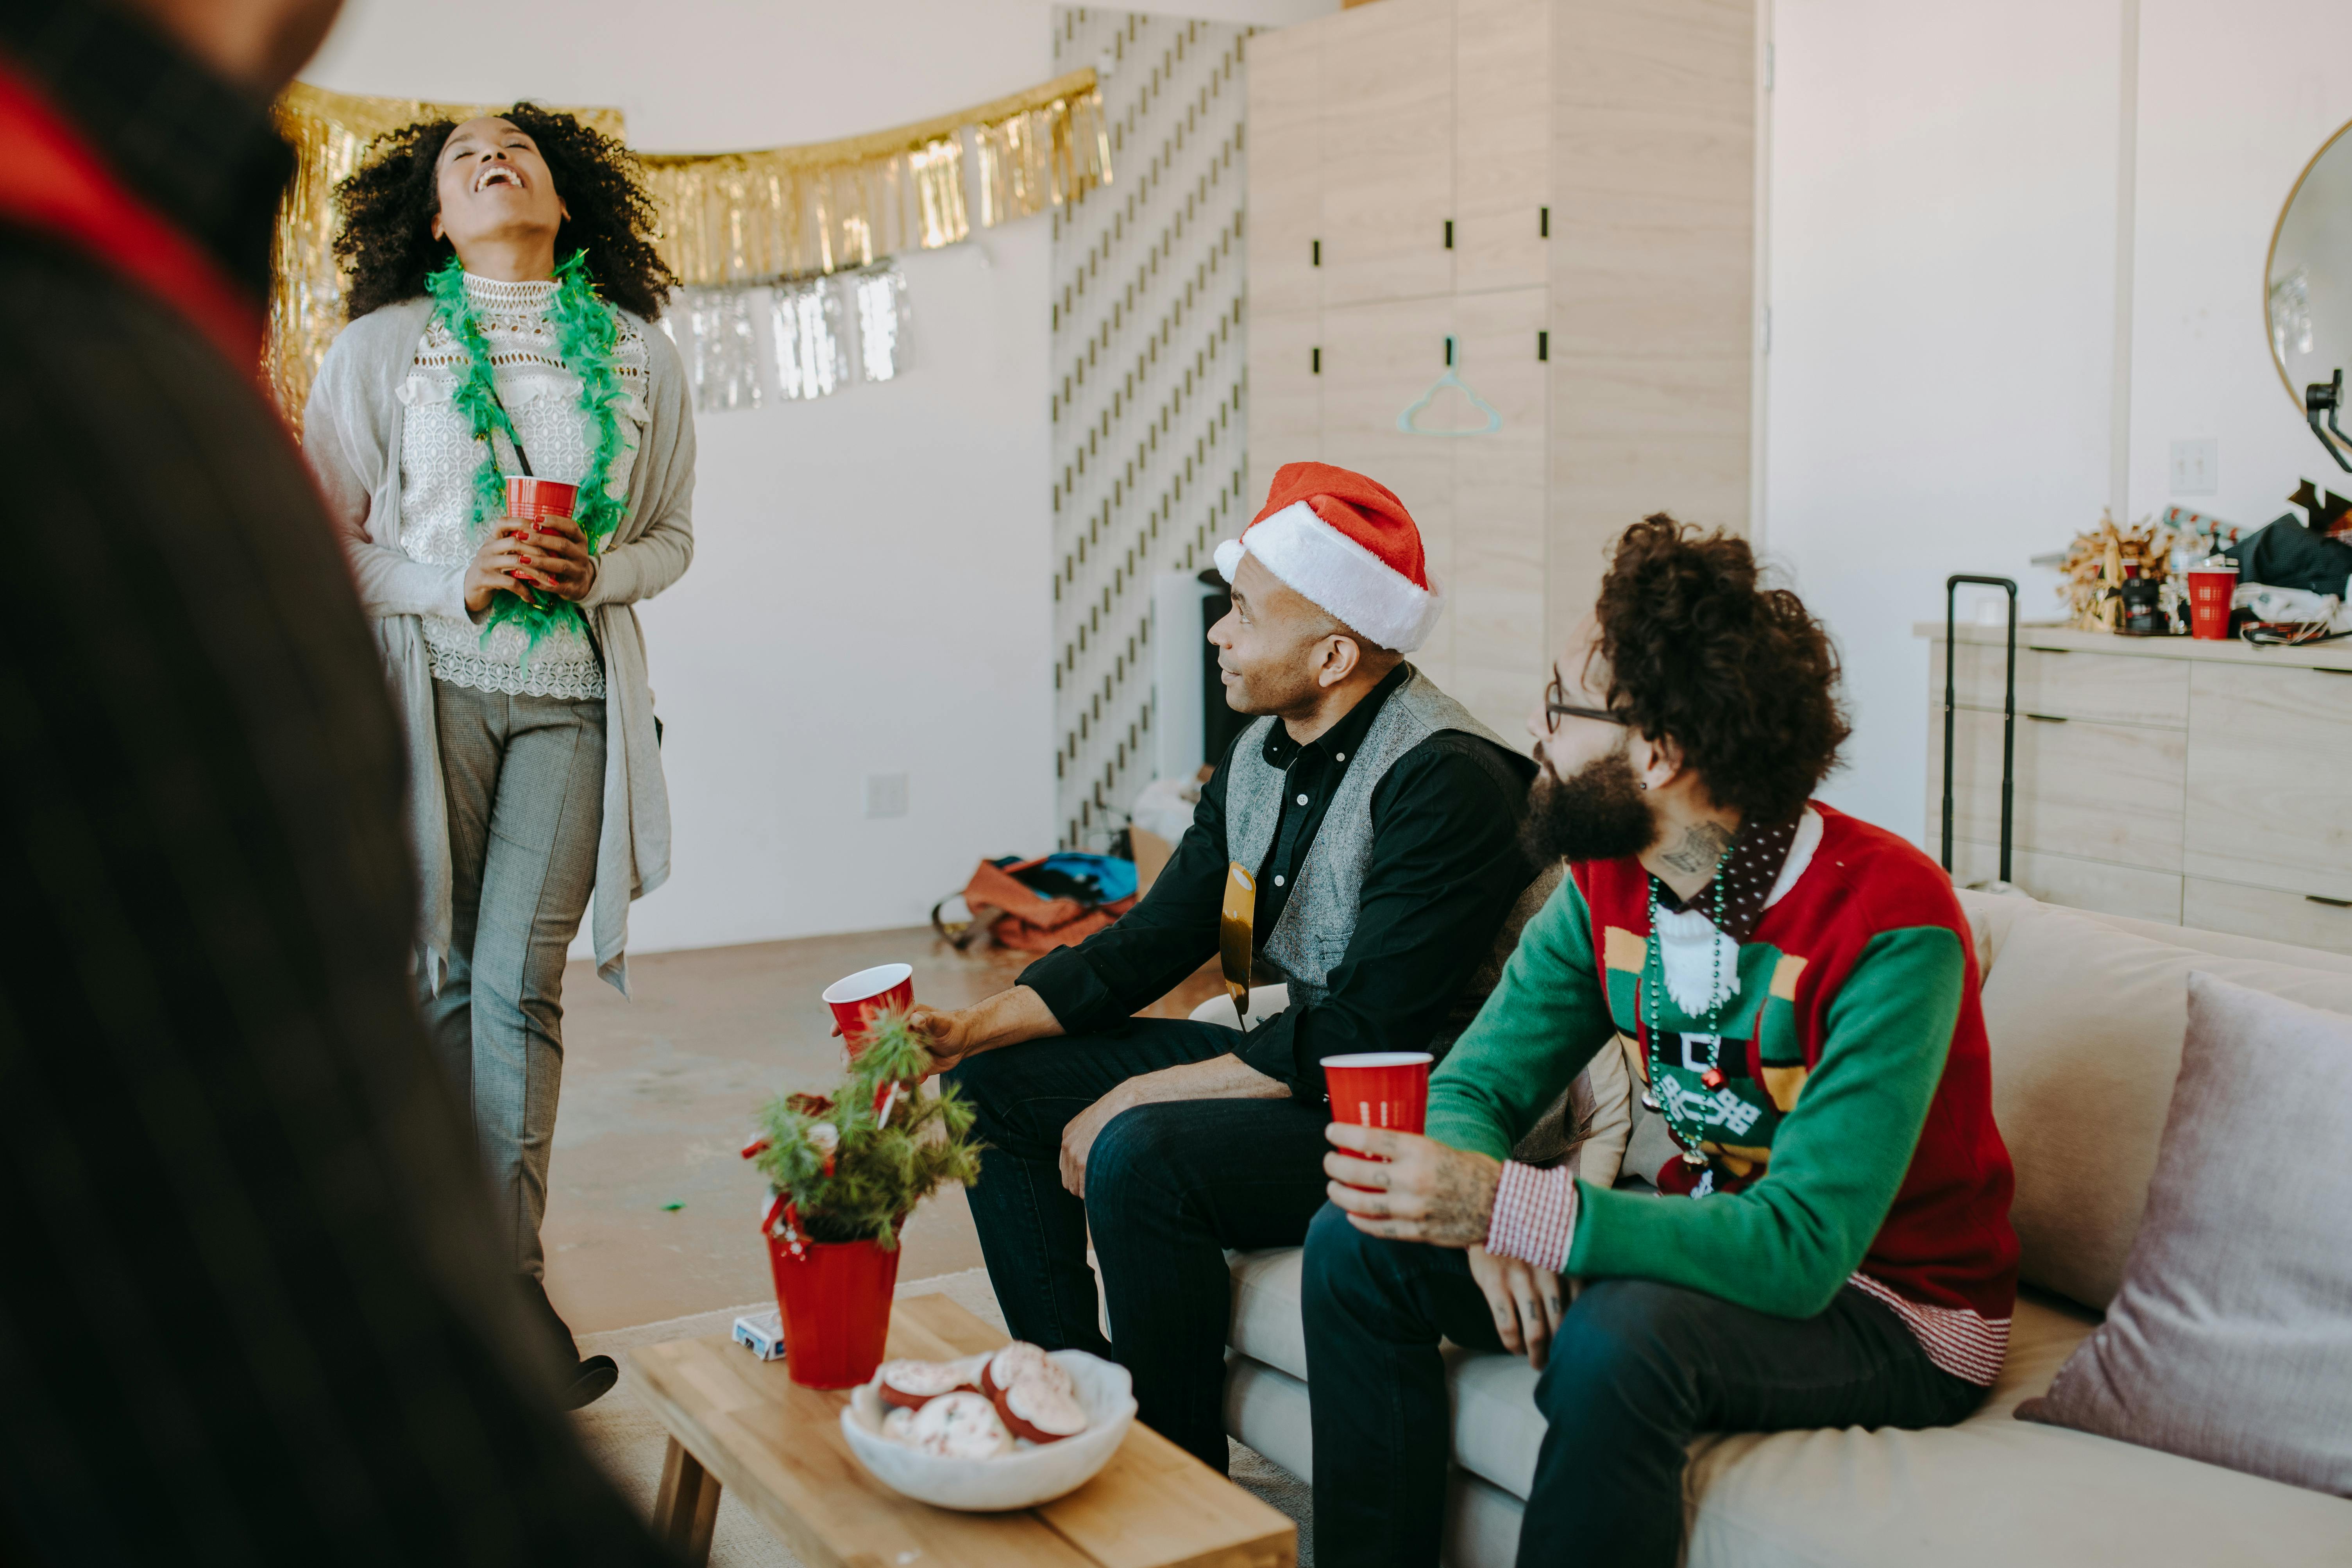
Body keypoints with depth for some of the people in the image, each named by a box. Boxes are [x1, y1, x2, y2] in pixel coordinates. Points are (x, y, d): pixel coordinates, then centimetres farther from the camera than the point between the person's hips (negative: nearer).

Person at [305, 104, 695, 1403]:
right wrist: (454, 585, -13)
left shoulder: (640, 356, 8)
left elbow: (671, 533, 15)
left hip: (573, 693, 1)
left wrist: (598, 573, -6)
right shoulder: (379, 349, 3)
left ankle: (508, 1277, -1)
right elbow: (320, 539, 3)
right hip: (430, 685, 0)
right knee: (437, 975, 3)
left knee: (520, 976, -6)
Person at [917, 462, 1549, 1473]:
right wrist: (973, 1029, -1)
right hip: (1284, 1053, 9)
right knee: (994, 1089, 5)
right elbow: (1160, 937, 10)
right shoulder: (1263, 753, 5)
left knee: (1141, 1156, -31)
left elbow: (1362, 1040, -26)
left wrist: (1137, 1099, -21)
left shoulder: (1445, 780, -23)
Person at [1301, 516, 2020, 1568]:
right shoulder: (1607, 884, -5)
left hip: (1887, 1310, -6)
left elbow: (1803, 1249, -32)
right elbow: (1471, 1087, 1)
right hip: (1711, 1241, 7)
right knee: (1356, 1245, -6)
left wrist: (1507, 1206, -38)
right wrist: (1487, 1219, -23)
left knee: (1616, 1340, -36)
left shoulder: (1889, 924, -27)